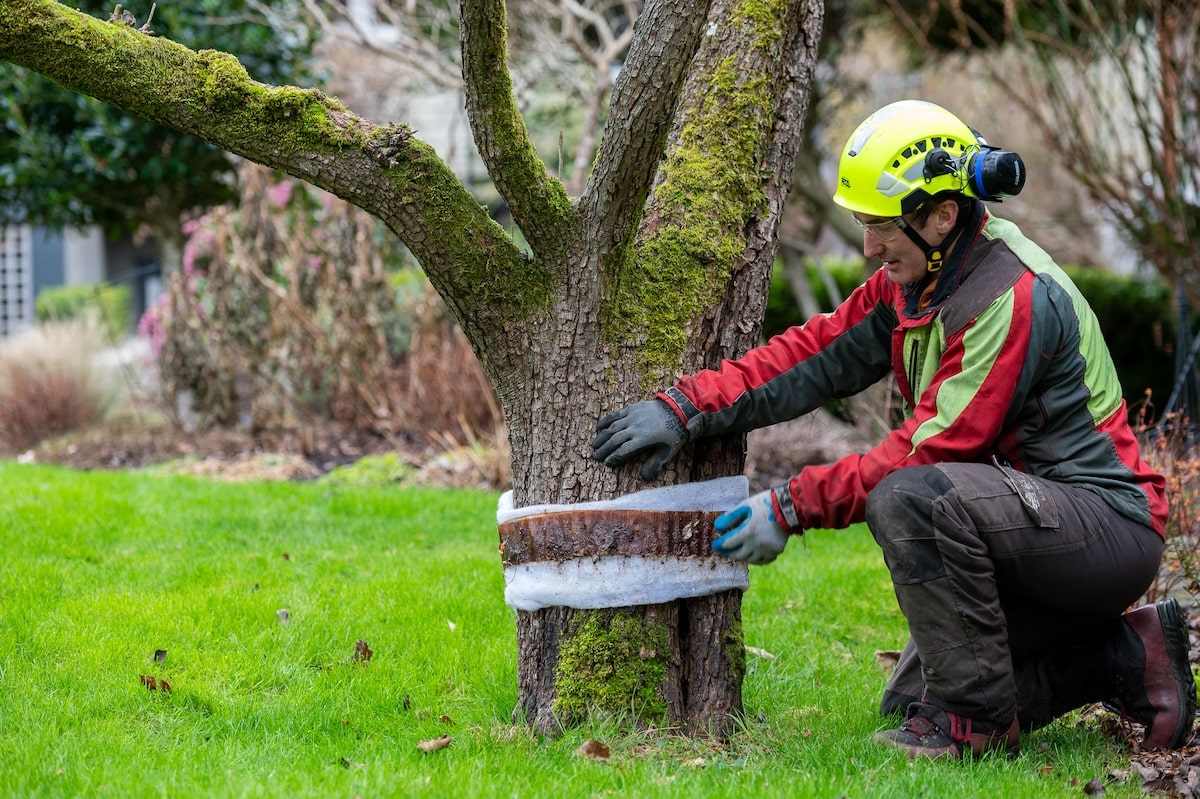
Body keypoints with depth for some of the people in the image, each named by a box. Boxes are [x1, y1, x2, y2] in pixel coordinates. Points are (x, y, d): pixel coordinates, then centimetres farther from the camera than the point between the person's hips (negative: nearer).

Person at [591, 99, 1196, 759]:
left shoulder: (1014, 299, -24)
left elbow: (931, 451, -26)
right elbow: (817, 355, 2)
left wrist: (792, 505, -21)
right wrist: (686, 407, -9)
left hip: (1110, 524, -10)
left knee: (906, 500, -32)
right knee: (909, 705, 11)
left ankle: (978, 717, -17)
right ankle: (1127, 655, 16)